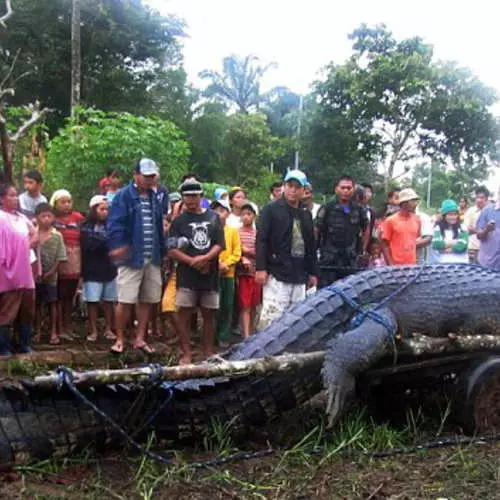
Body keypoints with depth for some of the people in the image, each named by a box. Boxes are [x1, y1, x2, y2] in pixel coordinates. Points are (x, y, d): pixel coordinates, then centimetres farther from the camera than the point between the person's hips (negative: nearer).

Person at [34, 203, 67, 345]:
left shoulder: (57, 236, -3)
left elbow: (60, 258, -3)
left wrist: (50, 272, -9)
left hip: (51, 276, 0)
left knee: (52, 303, 5)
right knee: (37, 303, 9)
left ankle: (54, 332, 11)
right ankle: (38, 331, 19)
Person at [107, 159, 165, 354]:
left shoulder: (154, 198, 15)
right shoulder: (124, 196, -5)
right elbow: (114, 224, -14)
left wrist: (162, 251, 19)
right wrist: (117, 246, -27)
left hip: (152, 258, 6)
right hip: (131, 257, -6)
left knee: (147, 300, 10)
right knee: (126, 300, -4)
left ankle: (140, 338, 21)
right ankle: (120, 339, 9)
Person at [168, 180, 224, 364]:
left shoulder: (213, 217, 10)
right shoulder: (179, 221, 4)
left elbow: (219, 244, 4)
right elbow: (171, 251, -3)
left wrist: (205, 258, -14)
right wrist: (192, 261, -14)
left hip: (210, 274, 2)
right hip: (186, 275, -2)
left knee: (208, 315, 8)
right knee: (185, 314, -2)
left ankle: (209, 353, 18)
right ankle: (186, 353, 7)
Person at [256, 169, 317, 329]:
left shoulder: (306, 215, 17)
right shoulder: (271, 209, -1)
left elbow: (311, 245, 21)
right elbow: (261, 240, -7)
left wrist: (312, 272, 18)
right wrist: (260, 268, -15)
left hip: (299, 277, 6)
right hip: (276, 274, -6)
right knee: (271, 316, -12)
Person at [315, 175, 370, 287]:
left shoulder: (359, 209, 6)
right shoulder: (327, 208, -6)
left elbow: (366, 229, 21)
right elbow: (316, 232, -2)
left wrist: (363, 251, 17)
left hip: (350, 264, 4)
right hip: (328, 262, -3)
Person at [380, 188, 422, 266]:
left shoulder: (417, 220, 7)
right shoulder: (391, 221, -5)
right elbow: (384, 245, -3)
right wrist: (390, 264, -10)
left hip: (412, 265, 4)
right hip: (396, 265, -4)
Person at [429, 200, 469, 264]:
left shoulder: (462, 228, 6)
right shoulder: (438, 228, 7)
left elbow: (462, 246, -8)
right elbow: (436, 244, -9)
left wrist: (444, 249, -8)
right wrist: (455, 242, -5)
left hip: (460, 263, 0)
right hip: (441, 263, 0)